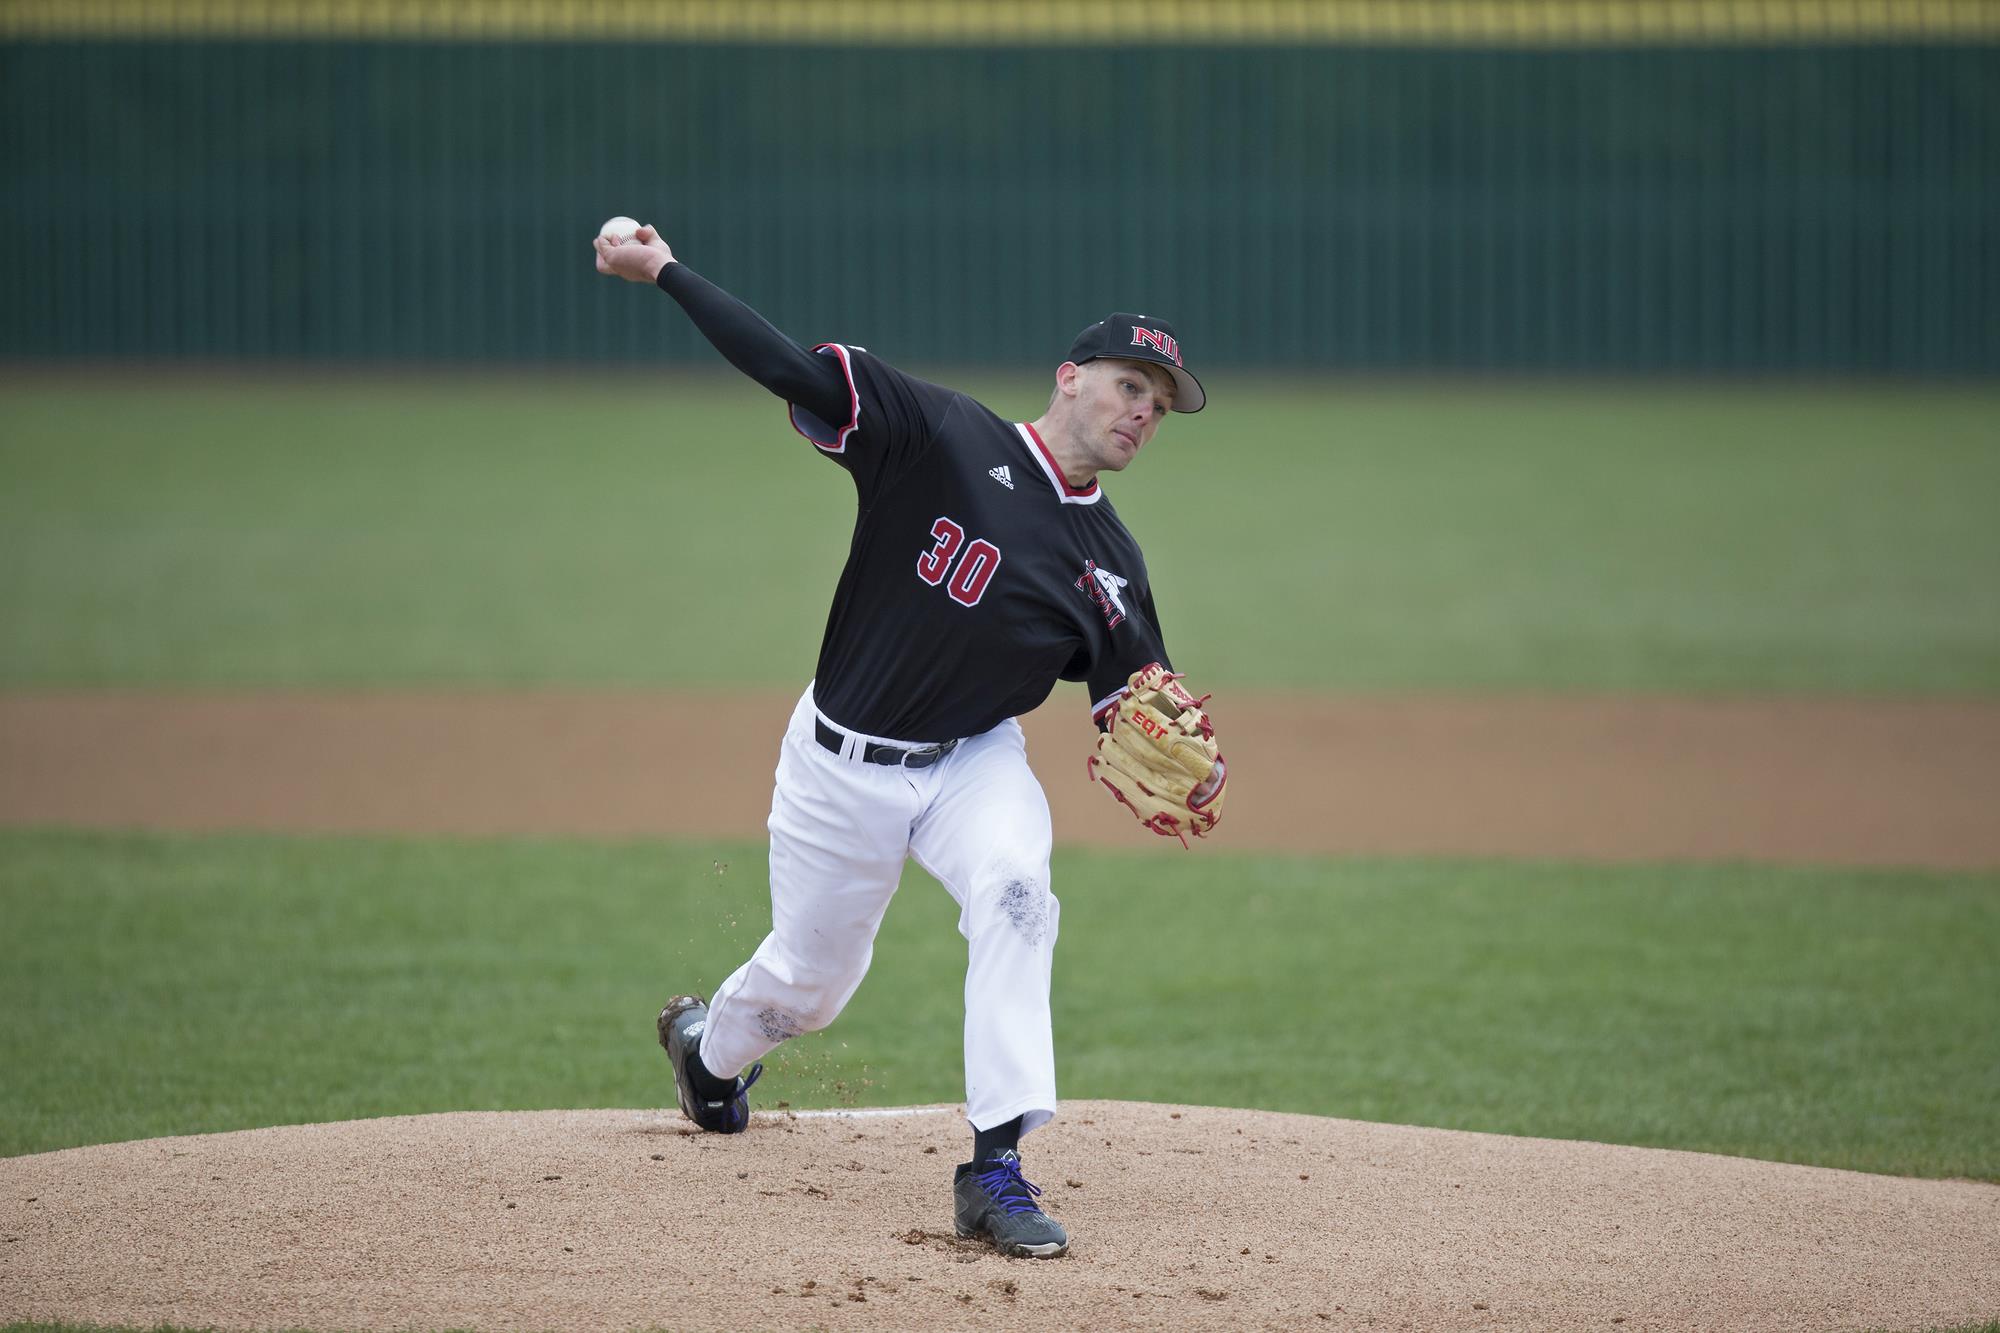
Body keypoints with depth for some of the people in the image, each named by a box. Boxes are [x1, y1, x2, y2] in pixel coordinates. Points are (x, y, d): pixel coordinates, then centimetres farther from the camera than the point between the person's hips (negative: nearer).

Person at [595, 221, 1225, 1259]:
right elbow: (789, 368, -18)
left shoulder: (1109, 570, -1)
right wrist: (663, 272, -24)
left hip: (975, 761, 2)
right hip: (843, 766, -2)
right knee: (809, 979, 9)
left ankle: (996, 1166, -28)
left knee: (1014, 893, -29)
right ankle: (709, 1045, 49)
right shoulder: (940, 436, -14)